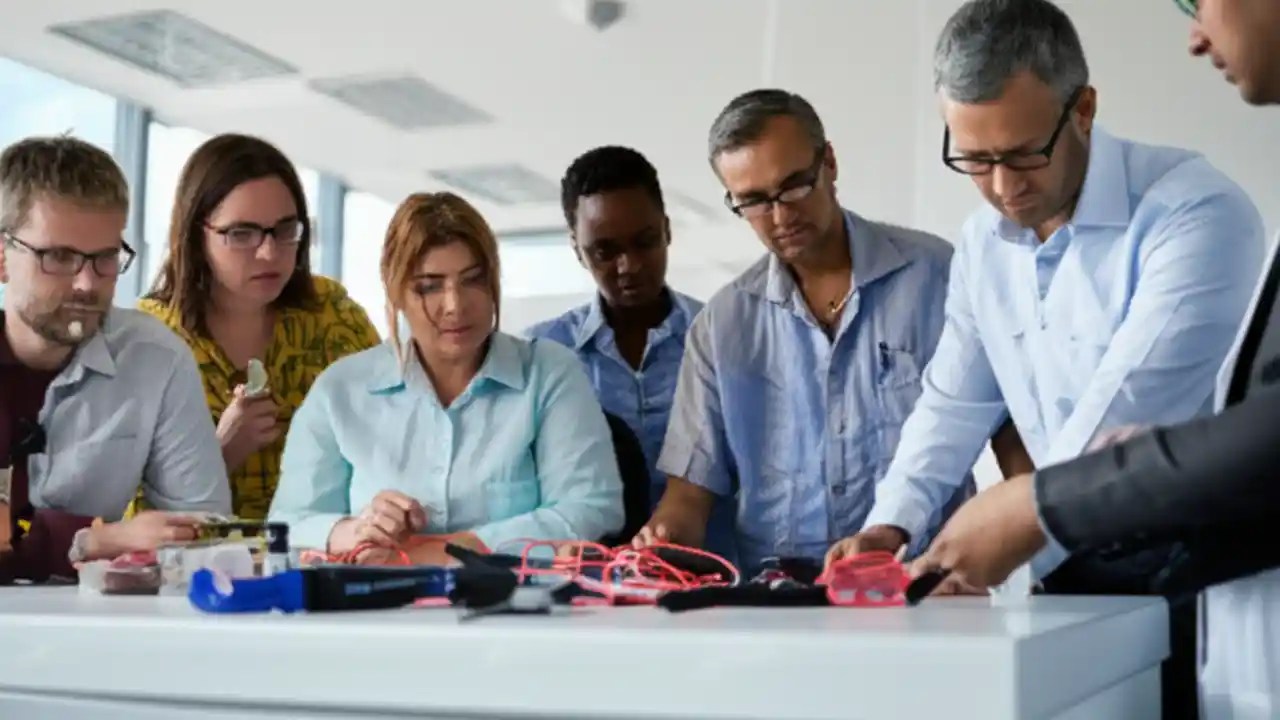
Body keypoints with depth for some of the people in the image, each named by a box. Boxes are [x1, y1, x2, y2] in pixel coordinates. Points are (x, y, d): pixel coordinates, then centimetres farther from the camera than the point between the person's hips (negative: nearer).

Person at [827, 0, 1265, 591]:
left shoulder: (1196, 215, -17)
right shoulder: (983, 242, 5)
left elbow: (1121, 419, -24)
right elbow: (955, 403, 13)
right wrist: (891, 525, -1)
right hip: (1074, 564, 6)